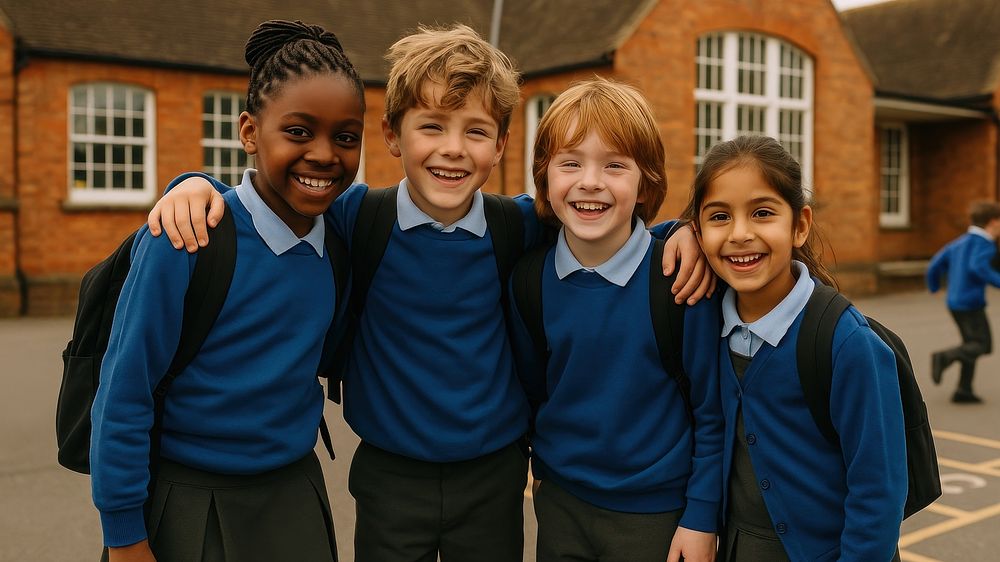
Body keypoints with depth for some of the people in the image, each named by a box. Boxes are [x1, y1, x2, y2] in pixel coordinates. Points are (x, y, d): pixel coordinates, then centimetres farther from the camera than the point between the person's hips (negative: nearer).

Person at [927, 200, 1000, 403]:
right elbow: (977, 267, -27)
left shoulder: (959, 242, 14)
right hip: (971, 302, -9)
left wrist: (933, 287, 30)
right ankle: (944, 357, -20)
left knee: (972, 344, 14)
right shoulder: (984, 243, -9)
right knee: (983, 345, -3)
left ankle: (963, 390, 10)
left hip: (955, 302, 9)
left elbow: (935, 265, 15)